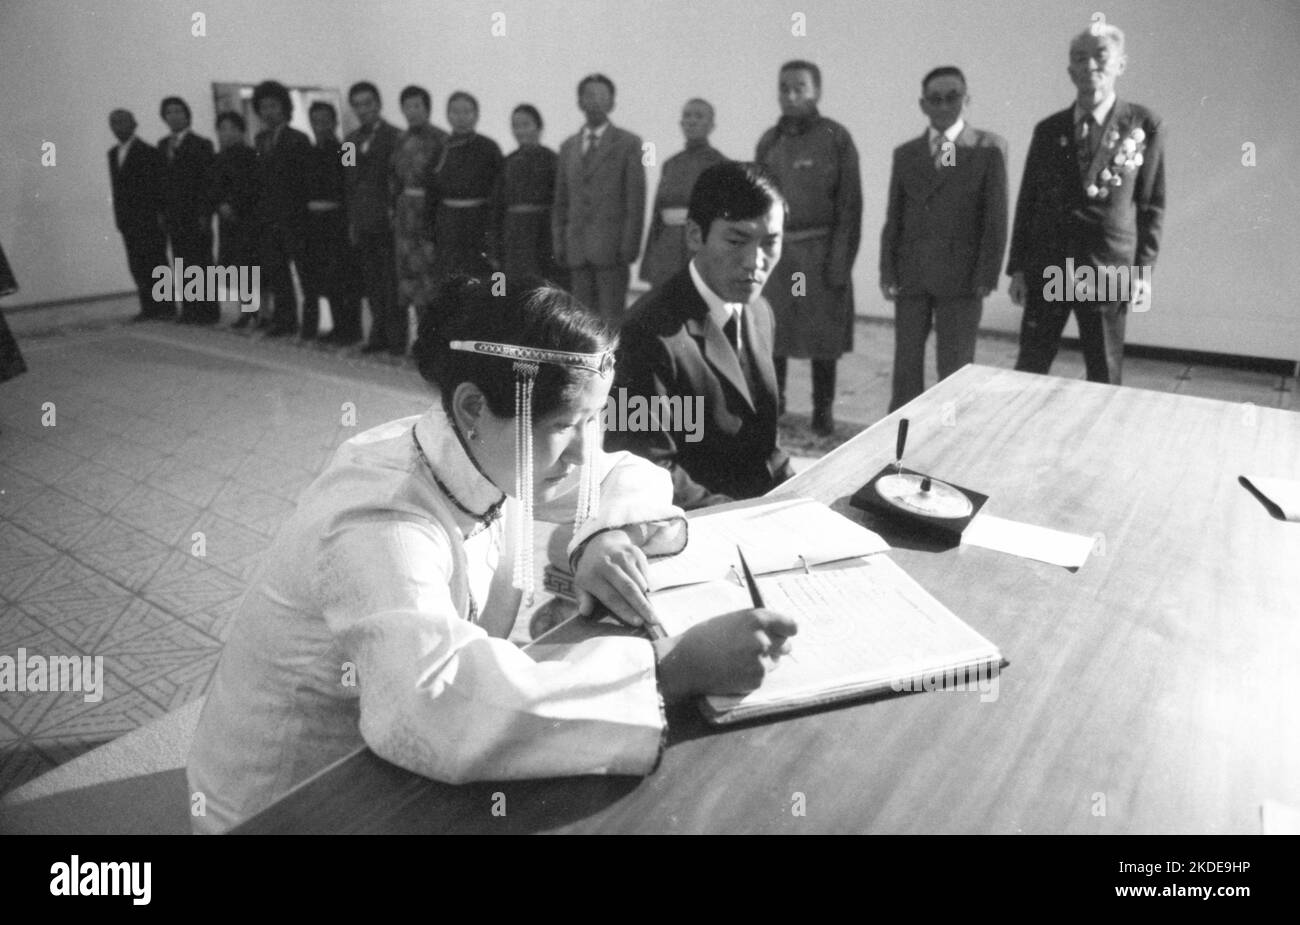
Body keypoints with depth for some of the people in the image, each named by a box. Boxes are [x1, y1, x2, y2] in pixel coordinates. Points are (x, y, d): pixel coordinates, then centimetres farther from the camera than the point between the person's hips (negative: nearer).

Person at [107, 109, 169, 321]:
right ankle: (149, 308, 8)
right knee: (137, 266, 4)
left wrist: (159, 215, -12)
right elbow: (117, 186, 17)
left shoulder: (148, 152, -4)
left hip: (149, 219, -6)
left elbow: (157, 185, -7)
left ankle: (166, 308, 1)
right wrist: (119, 216, 12)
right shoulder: (113, 153, 16)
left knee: (156, 263, -5)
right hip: (127, 221, 6)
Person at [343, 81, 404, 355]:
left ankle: (397, 339, 3)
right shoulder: (352, 139, 16)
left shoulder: (395, 137, -3)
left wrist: (395, 214, -14)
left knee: (391, 283, -3)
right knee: (372, 284, 8)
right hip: (362, 223, 6)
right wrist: (351, 220, 11)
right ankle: (379, 335, 17)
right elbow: (350, 182, 16)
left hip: (387, 221, -6)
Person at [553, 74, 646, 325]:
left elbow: (636, 198, -3)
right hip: (576, 248, 4)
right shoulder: (568, 146, 17)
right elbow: (561, 200, 17)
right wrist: (559, 243, 9)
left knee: (611, 318, -7)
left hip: (611, 247, -4)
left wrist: (629, 245, -10)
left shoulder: (629, 143, 3)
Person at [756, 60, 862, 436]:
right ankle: (772, 400, 26)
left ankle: (823, 410, 17)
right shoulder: (769, 140, 10)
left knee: (822, 333, 4)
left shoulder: (835, 138, -3)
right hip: (774, 248, 4)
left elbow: (850, 204, -6)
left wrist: (841, 261, -12)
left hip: (819, 251, -3)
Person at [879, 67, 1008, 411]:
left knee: (955, 368, 3)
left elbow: (996, 217, -3)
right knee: (906, 364, 8)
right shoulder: (905, 154, 11)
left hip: (961, 278, -3)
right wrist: (888, 273, 1)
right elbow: (893, 218, 9)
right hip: (910, 278, 3)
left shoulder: (990, 148, 1)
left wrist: (986, 276, -9)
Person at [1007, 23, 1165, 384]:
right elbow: (1027, 201, 9)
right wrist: (1017, 267, 4)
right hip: (1046, 269, 2)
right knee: (1029, 371, 4)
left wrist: (1143, 271, -4)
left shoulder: (1144, 126, 1)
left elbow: (1152, 205, 2)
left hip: (1108, 273, -1)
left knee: (1104, 377, 6)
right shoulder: (1048, 130, 7)